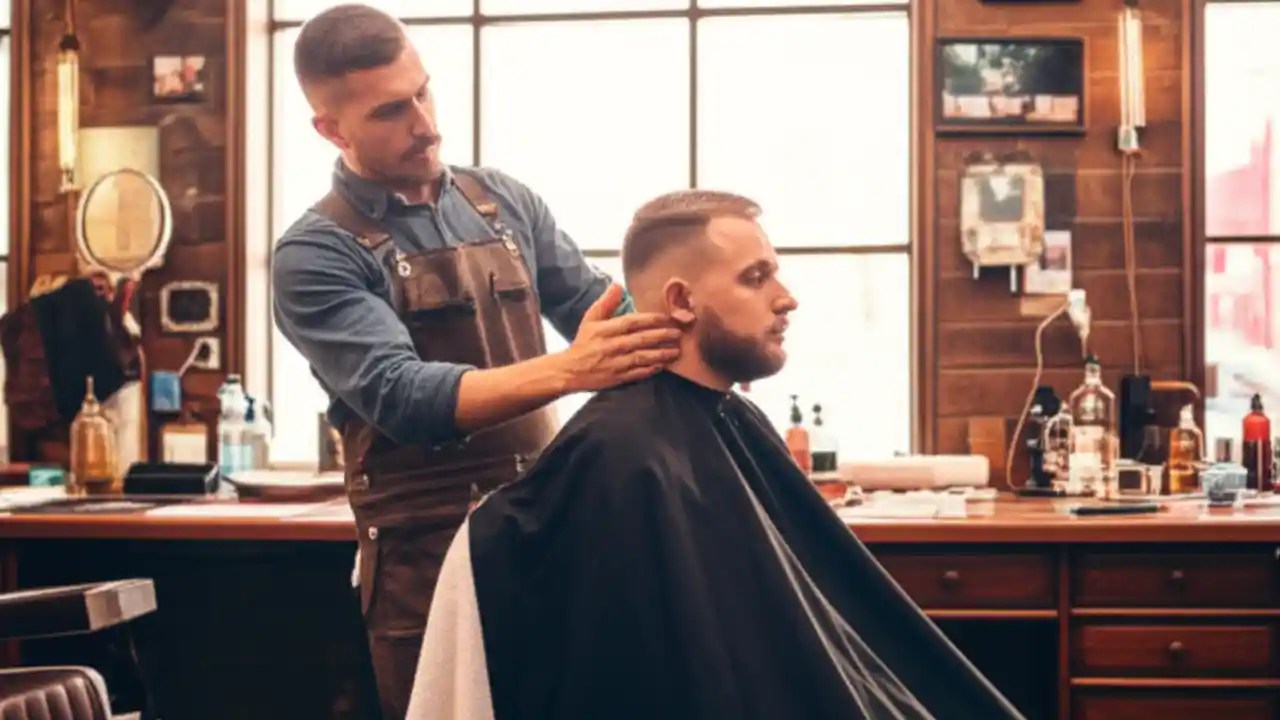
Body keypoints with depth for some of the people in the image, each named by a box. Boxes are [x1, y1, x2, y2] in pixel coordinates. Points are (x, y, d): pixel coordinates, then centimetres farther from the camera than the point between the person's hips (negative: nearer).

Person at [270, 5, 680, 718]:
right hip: (429, 553, -4)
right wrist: (566, 369, -35)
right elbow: (401, 397, -21)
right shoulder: (317, 254, -8)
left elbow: (600, 309, 8)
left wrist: (669, 342, -16)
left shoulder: (504, 200, 8)